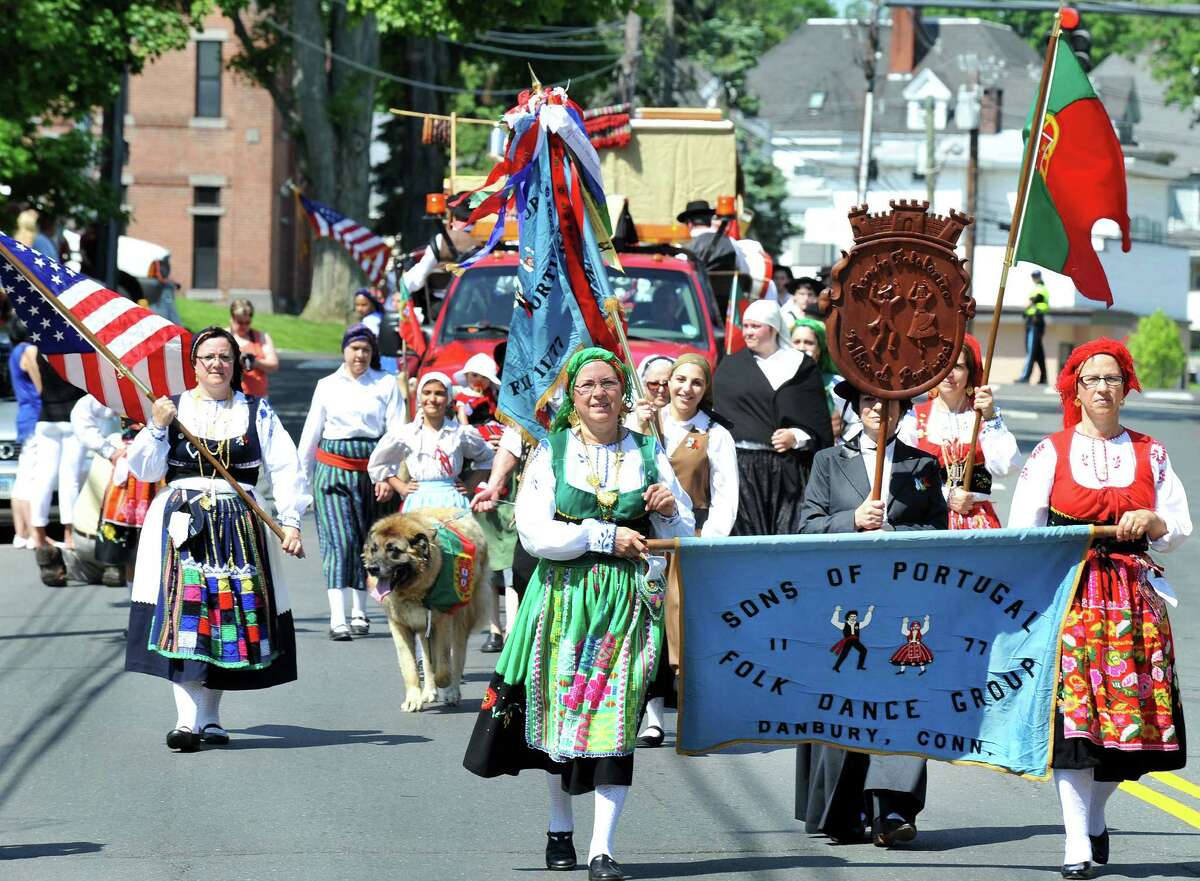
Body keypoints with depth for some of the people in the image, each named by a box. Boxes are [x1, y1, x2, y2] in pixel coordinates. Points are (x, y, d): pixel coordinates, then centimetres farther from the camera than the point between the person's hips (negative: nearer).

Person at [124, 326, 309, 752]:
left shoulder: (257, 412, 8)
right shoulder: (173, 408, 9)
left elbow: (285, 468, 2)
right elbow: (145, 469, 5)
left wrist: (291, 521, -9)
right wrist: (157, 428, -9)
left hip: (238, 525, 1)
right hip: (182, 523, -1)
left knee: (231, 612, 1)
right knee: (184, 611, -12)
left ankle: (209, 716, 14)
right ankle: (188, 720, -18)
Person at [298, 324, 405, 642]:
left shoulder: (386, 384, 6)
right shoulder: (327, 386, 10)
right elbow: (311, 434, 15)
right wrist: (302, 478, 16)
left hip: (373, 470, 1)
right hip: (333, 469, -1)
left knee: (366, 542, 8)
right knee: (339, 541, -12)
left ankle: (359, 612, 23)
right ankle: (337, 620, -20)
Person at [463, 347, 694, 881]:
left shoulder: (647, 453, 9)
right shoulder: (552, 452, 3)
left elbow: (682, 538, 12)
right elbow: (534, 532, -8)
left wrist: (671, 511, -10)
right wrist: (606, 537, -11)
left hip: (628, 600, 0)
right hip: (563, 594, 0)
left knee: (616, 717, -8)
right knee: (561, 711, 7)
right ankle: (560, 828, 27)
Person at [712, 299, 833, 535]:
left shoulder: (802, 367, 9)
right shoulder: (729, 368, 14)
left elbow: (820, 424, 7)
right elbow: (720, 417, 9)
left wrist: (796, 437, -10)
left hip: (789, 469, -1)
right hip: (744, 468, 1)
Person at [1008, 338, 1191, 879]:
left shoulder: (1150, 454, 13)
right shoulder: (1051, 453, 8)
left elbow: (1180, 527, 12)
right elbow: (1023, 530, 4)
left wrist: (1151, 521, -9)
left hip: (1134, 599, 2)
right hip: (1070, 593, -2)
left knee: (1128, 710, 0)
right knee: (1072, 711, -12)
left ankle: (1095, 816, 24)